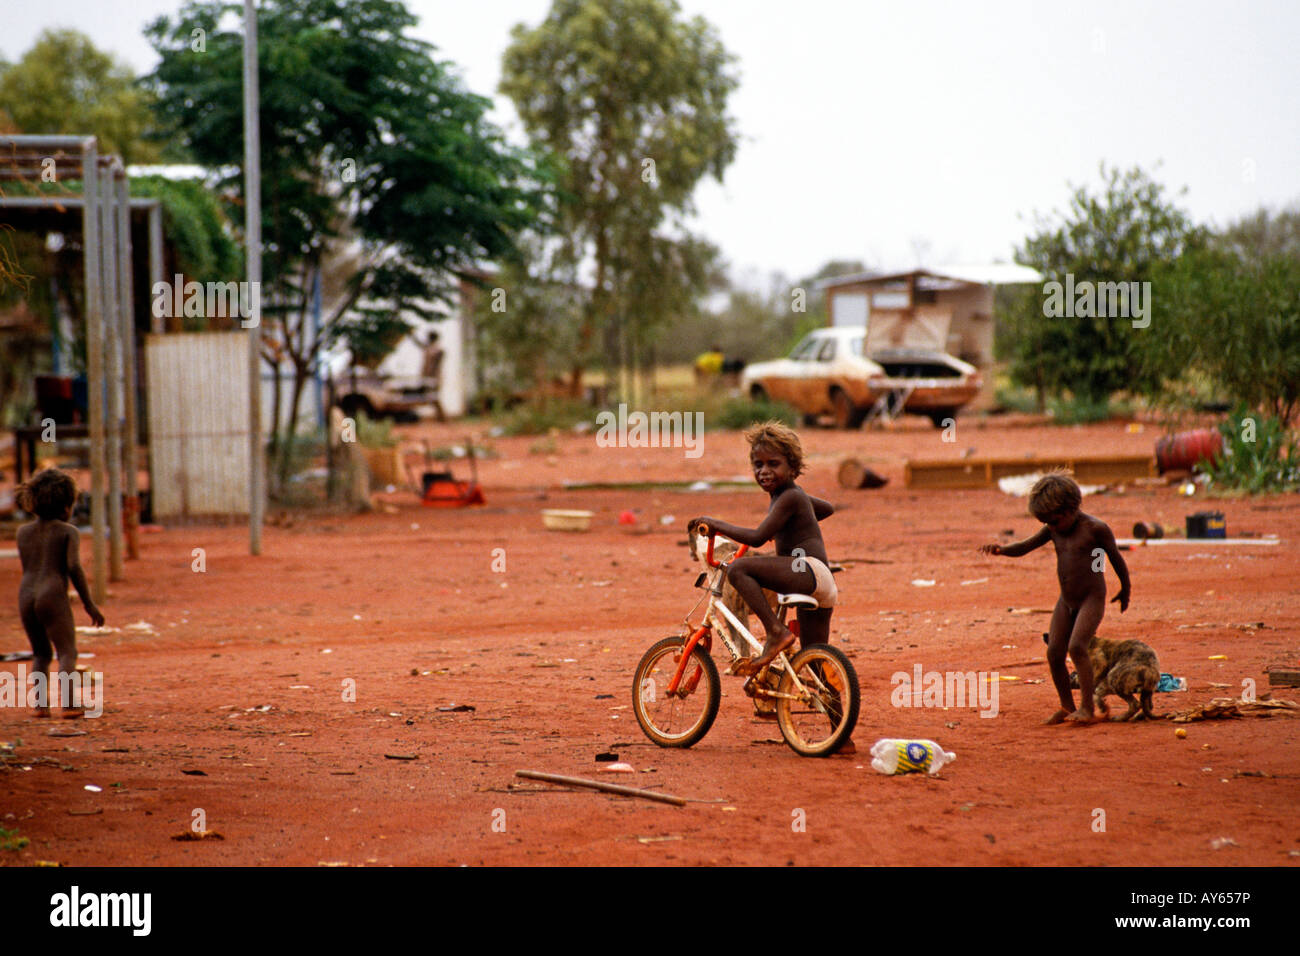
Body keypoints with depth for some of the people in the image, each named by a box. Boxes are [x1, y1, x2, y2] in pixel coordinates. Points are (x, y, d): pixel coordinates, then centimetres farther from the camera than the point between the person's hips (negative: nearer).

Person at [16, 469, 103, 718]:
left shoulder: (23, 532, 14)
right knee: (67, 652, -1)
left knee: (41, 654, 17)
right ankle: (68, 704, -18)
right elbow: (74, 567, -11)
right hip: (53, 597, -5)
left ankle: (40, 703, 2)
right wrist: (89, 603, -8)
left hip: (26, 597, 5)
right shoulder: (68, 532, 0)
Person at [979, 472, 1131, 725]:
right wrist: (1000, 549, -20)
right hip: (1066, 601, 7)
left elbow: (1116, 558, -2)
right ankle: (1067, 707, 18)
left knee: (1077, 647, -23)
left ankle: (1087, 708, -21)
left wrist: (1125, 591, 10)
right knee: (1054, 653, 2)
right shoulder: (1053, 531, 4)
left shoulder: (1096, 528, -13)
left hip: (1092, 599, -7)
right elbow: (1023, 547, 1)